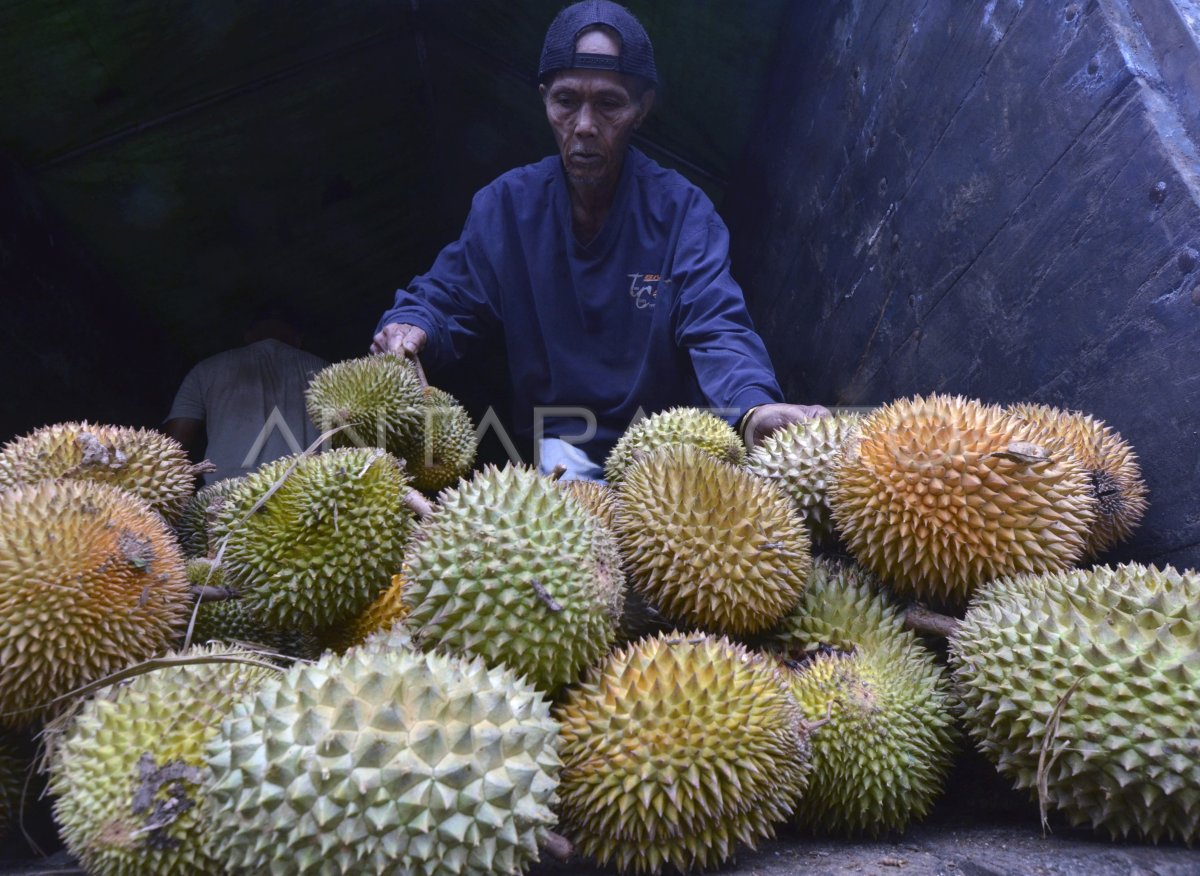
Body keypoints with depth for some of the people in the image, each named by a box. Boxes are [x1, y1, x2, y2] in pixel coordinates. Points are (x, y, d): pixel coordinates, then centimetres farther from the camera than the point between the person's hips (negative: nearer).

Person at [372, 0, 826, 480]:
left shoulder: (683, 210, -9)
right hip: (560, 444, 0)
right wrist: (411, 329, -25)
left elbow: (716, 331, -20)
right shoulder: (505, 203, -2)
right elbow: (444, 300, 1)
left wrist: (754, 405, -42)